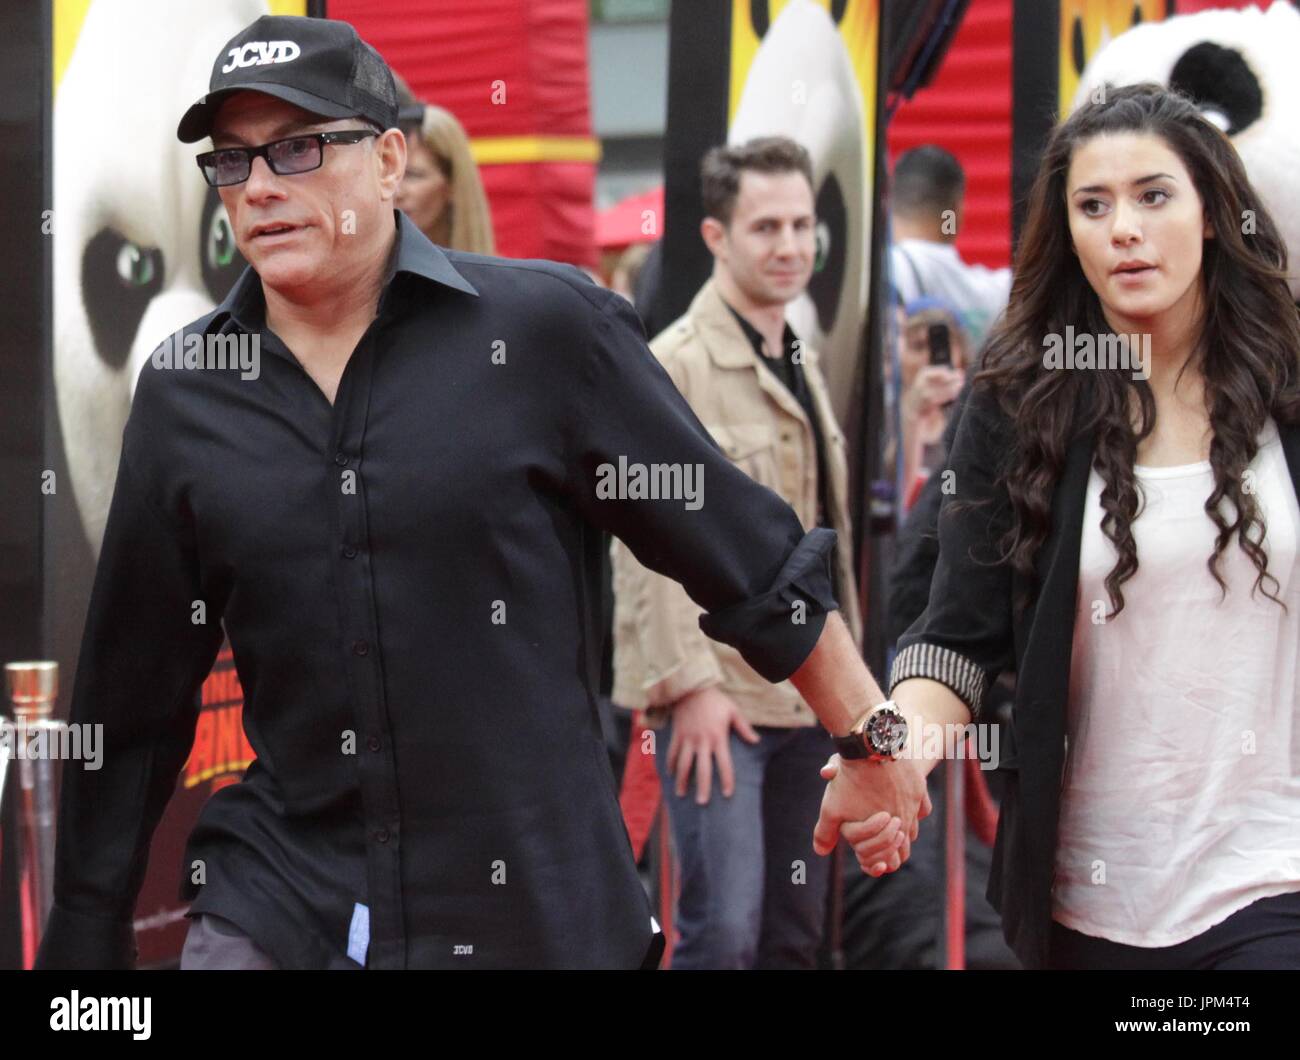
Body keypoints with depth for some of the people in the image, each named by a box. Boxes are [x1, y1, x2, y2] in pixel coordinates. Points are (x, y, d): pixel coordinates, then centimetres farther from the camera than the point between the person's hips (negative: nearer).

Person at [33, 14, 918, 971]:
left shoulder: (545, 328, -4)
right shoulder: (184, 391, 4)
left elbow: (753, 561, 1)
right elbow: (132, 698, 11)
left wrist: (873, 747, 3)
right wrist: (87, 935, 13)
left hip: (538, 908, -2)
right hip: (276, 909, 2)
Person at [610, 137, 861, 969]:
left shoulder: (802, 363, 15)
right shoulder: (672, 367, -10)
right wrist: (689, 682, -19)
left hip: (808, 695, 8)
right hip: (719, 697, -8)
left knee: (798, 930, 11)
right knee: (725, 930, -13)